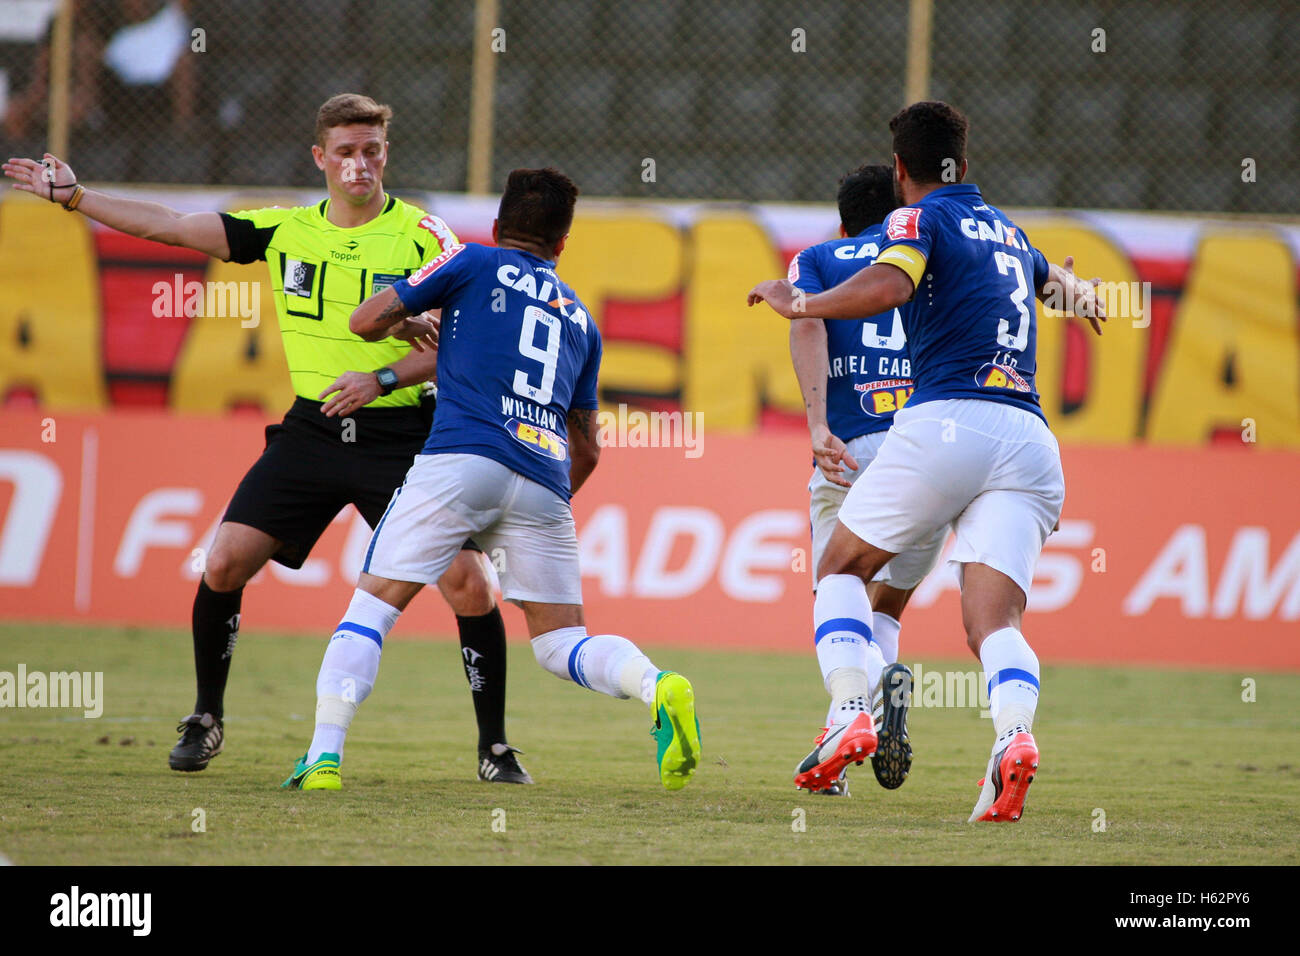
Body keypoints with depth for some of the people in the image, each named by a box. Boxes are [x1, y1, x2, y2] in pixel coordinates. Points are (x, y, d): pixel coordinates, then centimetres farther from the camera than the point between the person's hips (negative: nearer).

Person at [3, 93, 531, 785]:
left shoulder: (423, 236, -5)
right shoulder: (287, 232, 5)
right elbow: (171, 226, 7)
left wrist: (382, 378, -23)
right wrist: (75, 197, 3)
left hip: (399, 437, -3)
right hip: (310, 433, 3)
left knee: (470, 585, -13)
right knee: (224, 562, -7)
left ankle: (495, 747, 3)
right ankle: (206, 721, 13)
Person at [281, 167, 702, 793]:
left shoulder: (475, 263, 14)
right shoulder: (580, 318, 27)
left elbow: (366, 321, 13)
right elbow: (587, 449, 30)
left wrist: (411, 319, 34)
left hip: (464, 456, -4)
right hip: (545, 480, 4)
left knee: (372, 605, 1)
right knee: (562, 645, 8)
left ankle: (324, 756, -13)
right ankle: (658, 689, -21)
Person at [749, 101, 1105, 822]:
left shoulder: (918, 219, 5)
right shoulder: (1007, 230, 26)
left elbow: (888, 285, -18)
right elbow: (1058, 282, 50)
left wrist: (797, 303, -4)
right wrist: (1076, 291, 73)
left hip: (947, 421, -5)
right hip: (1030, 437, 5)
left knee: (842, 567, 14)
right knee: (994, 621, -5)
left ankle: (849, 711, -6)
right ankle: (1014, 731, -35)